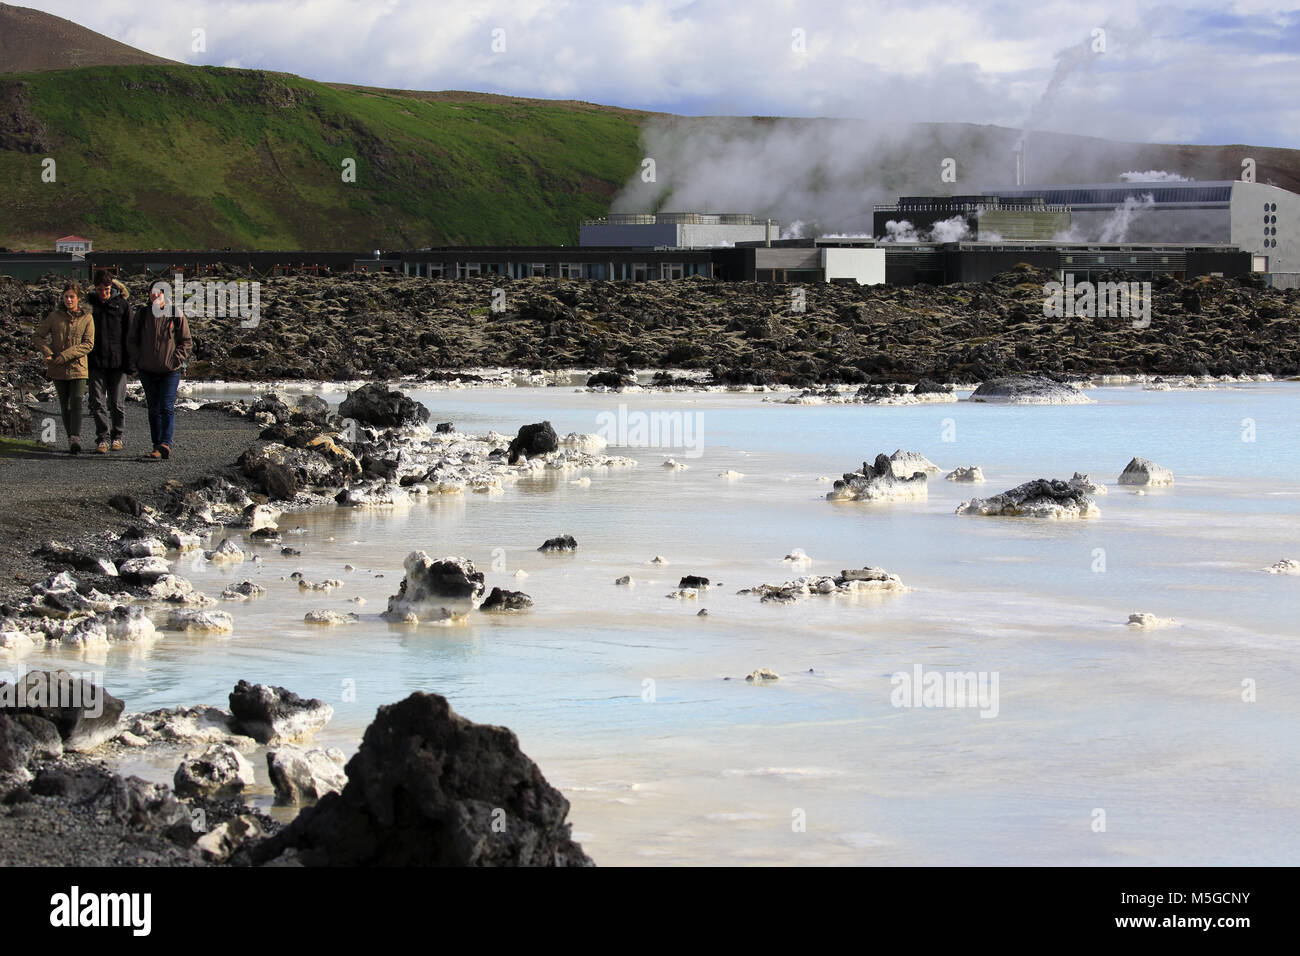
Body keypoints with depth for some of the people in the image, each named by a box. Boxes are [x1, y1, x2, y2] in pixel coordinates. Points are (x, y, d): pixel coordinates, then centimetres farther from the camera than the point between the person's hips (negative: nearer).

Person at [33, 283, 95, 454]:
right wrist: (48, 353, -8)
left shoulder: (87, 318, 0)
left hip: (78, 367, -2)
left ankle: (75, 438, -24)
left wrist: (65, 356, -16)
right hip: (58, 369, 2)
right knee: (65, 405, 7)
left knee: (76, 402, -16)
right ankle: (71, 437, 17)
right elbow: (38, 336, 9)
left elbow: (88, 344, -7)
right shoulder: (54, 316, 4)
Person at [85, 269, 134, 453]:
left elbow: (129, 334, 3)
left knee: (117, 403, 3)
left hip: (117, 361, -1)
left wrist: (129, 362, -2)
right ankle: (103, 438, 3)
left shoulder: (122, 304, 2)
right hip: (96, 362, 1)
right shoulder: (89, 303, 5)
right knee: (98, 402, -2)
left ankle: (118, 436, 17)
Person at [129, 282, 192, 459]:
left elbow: (186, 341, 4)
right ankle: (157, 446, 14)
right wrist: (135, 360, 0)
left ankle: (166, 444, -22)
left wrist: (177, 359, -7)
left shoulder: (176, 315, -1)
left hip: (170, 370, -3)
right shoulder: (141, 314, 5)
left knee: (167, 407, -13)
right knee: (153, 409, 8)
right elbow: (132, 340, 11)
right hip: (147, 370, 3)